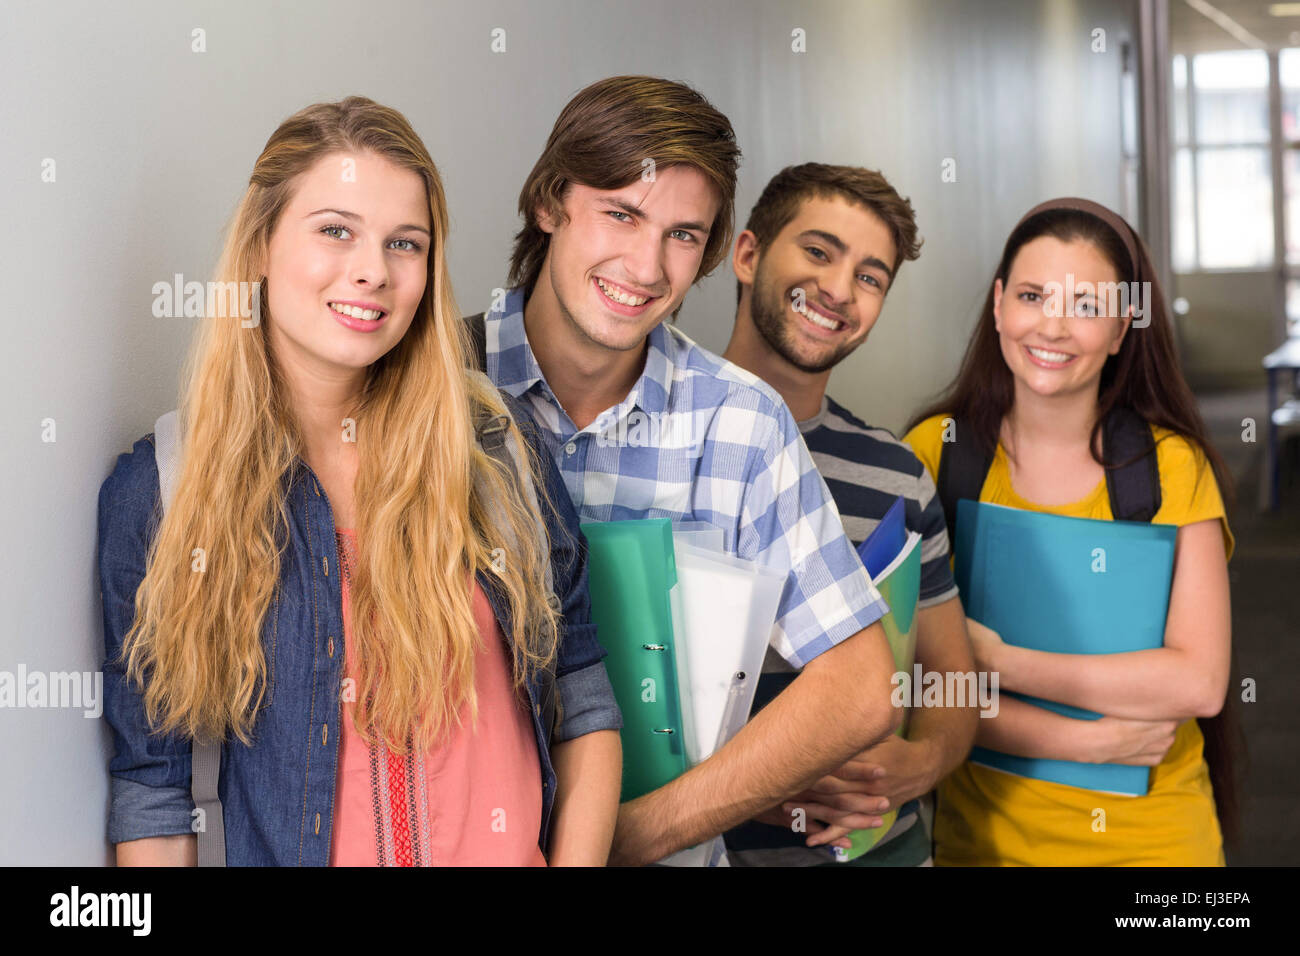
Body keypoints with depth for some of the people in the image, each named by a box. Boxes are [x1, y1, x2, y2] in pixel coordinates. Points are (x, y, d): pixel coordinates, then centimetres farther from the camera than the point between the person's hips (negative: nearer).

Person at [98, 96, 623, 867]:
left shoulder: (497, 442, 2)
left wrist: (578, 857, -6)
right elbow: (152, 787, 2)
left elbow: (585, 699, 6)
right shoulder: (156, 492, 0)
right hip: (285, 847, -1)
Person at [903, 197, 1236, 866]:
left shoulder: (1172, 465, -8)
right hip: (983, 834, 1)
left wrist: (995, 658, -21)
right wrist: (1086, 741, -22)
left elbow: (1199, 683, -16)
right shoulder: (936, 451, -8)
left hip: (1152, 836, 0)